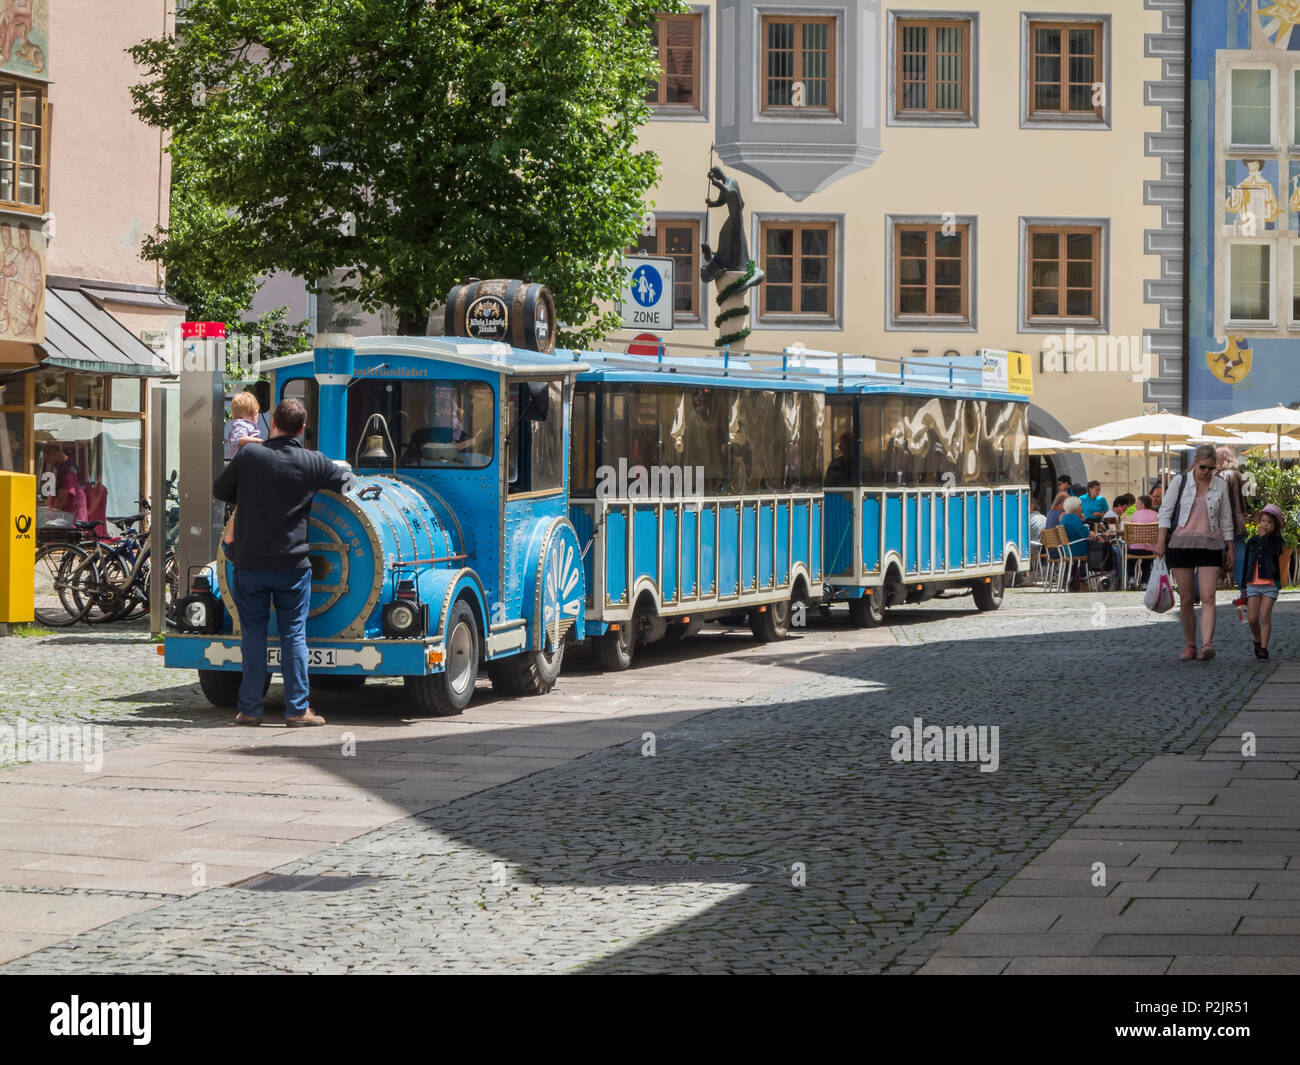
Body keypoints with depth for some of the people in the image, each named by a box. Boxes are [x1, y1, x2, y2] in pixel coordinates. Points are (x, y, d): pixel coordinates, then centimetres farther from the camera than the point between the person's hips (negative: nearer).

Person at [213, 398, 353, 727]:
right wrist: (342, 469, 32)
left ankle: (250, 708, 8)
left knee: (253, 633, 8)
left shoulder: (249, 455, -7)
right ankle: (297, 709, 4)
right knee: (293, 634, 5)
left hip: (250, 561, 0)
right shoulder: (312, 463, -5)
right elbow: (346, 480, 10)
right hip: (292, 563, 0)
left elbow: (220, 490, 4)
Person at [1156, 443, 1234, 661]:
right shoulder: (1180, 481, 2)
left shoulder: (1220, 485, 8)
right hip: (1181, 544, 0)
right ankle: (1190, 645, 13)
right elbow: (1166, 510, 2)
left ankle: (1207, 644, -24)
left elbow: (1226, 519, 13)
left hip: (1210, 545, 0)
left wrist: (1230, 547, 12)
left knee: (1208, 598, -13)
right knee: (1185, 599, 2)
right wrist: (1161, 540, -7)